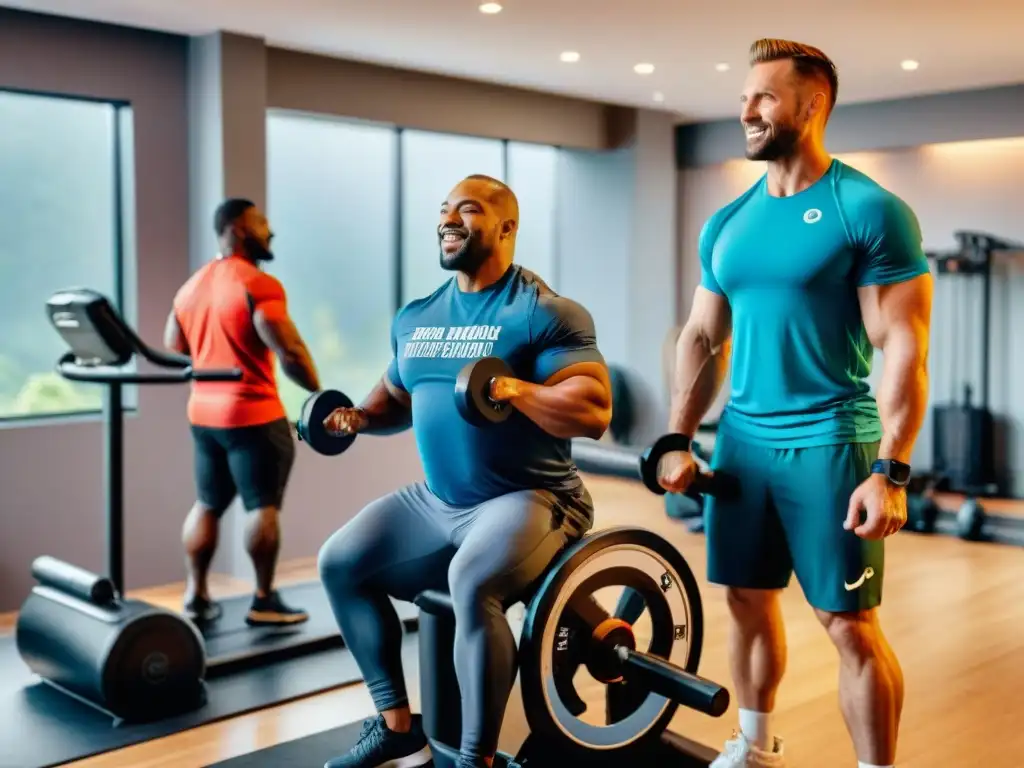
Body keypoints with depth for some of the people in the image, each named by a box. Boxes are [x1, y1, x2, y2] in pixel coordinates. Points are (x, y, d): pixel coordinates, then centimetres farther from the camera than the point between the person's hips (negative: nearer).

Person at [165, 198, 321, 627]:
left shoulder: (191, 286, 13)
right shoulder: (258, 285, -13)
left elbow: (172, 352, 17)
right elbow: (289, 351, -20)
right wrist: (318, 390, -9)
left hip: (203, 413, 8)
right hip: (253, 415, -8)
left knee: (207, 504, 14)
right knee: (263, 506, 0)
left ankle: (196, 597, 18)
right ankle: (264, 601, 5)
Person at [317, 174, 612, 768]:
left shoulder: (544, 312, -12)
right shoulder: (415, 317, 11)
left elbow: (594, 411, -20)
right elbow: (398, 397, 22)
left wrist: (515, 389, -34)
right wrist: (360, 417, 1)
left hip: (531, 499, -8)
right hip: (436, 501, 8)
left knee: (472, 582, -35)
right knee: (340, 563, 2)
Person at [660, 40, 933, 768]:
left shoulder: (869, 210, -9)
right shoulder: (727, 223, 9)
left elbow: (903, 348, -13)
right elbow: (702, 337, 14)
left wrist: (892, 472, -19)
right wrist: (679, 443, 8)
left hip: (831, 444, -6)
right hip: (742, 441, 6)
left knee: (849, 623, -1)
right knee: (748, 600, 15)